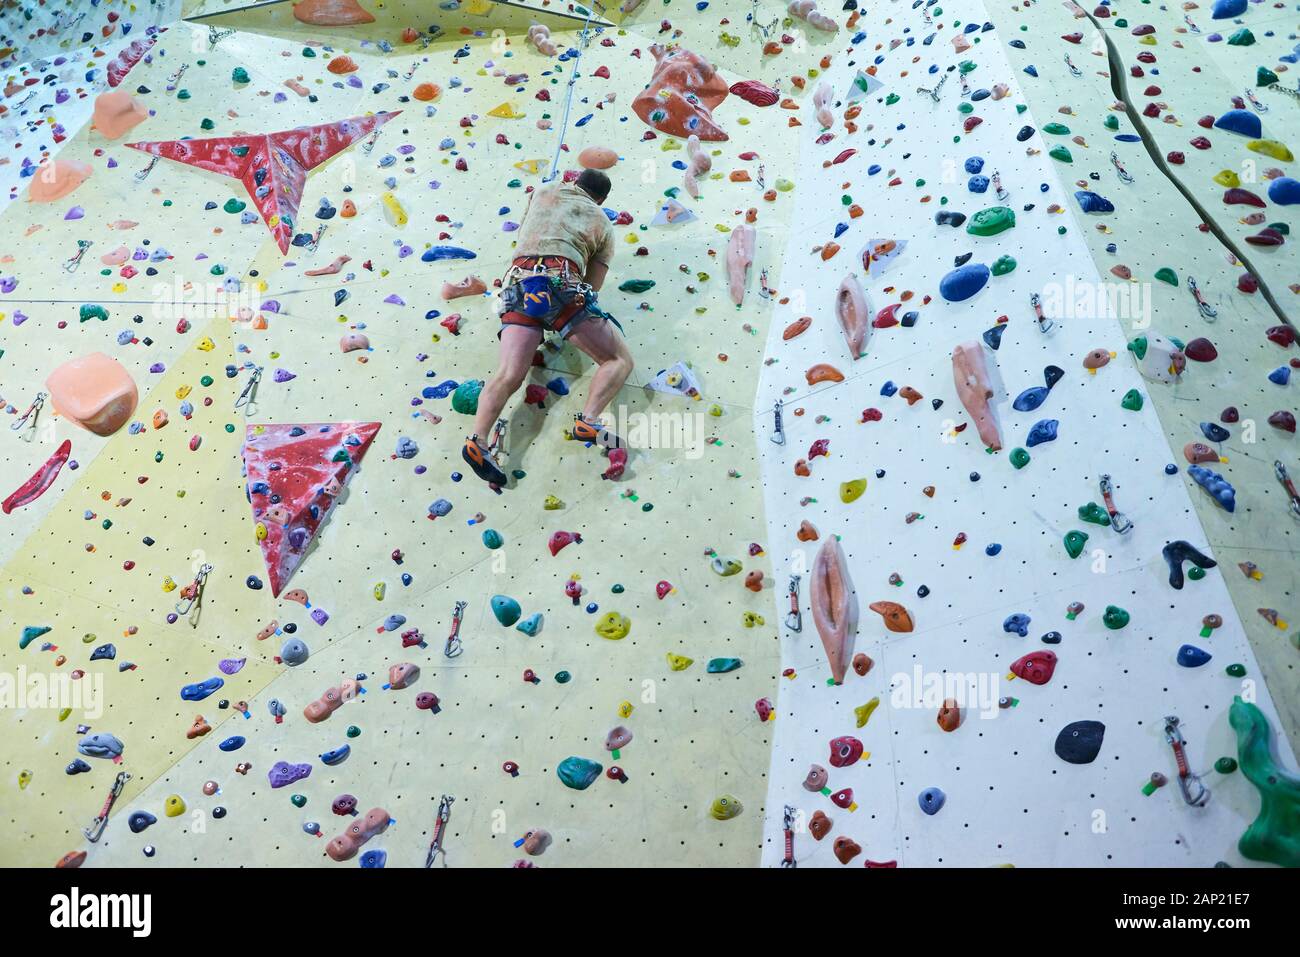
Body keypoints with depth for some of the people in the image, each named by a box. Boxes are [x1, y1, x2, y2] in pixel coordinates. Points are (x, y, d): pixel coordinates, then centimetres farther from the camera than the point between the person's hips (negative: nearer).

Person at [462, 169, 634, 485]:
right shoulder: (603, 225, 23)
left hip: (517, 282, 3)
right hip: (560, 283, -3)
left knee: (507, 377, -11)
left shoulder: (543, 193, 29)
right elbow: (593, 285, 15)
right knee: (620, 360, 2)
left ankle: (477, 440, -35)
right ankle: (589, 420, -22)